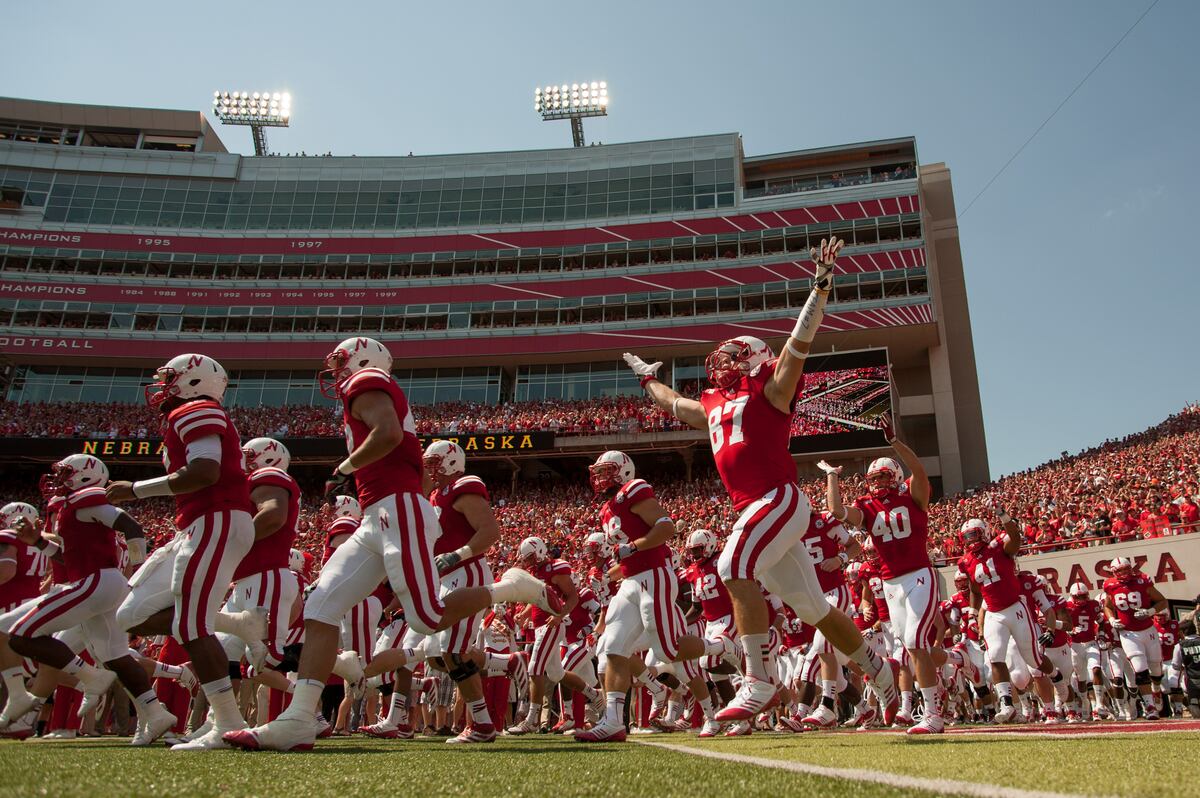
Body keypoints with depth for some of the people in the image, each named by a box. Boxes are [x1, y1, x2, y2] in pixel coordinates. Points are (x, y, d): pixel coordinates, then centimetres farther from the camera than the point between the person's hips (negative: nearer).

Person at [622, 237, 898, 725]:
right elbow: (674, 404, 40)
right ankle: (880, 671, 29)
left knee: (735, 567, -27)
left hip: (779, 498, -7)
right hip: (754, 509, 8)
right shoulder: (713, 407, 22)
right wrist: (648, 380, 52)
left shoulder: (770, 389, 3)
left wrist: (821, 285, -13)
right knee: (810, 606, 12)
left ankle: (760, 682, -24)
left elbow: (800, 342, -8)